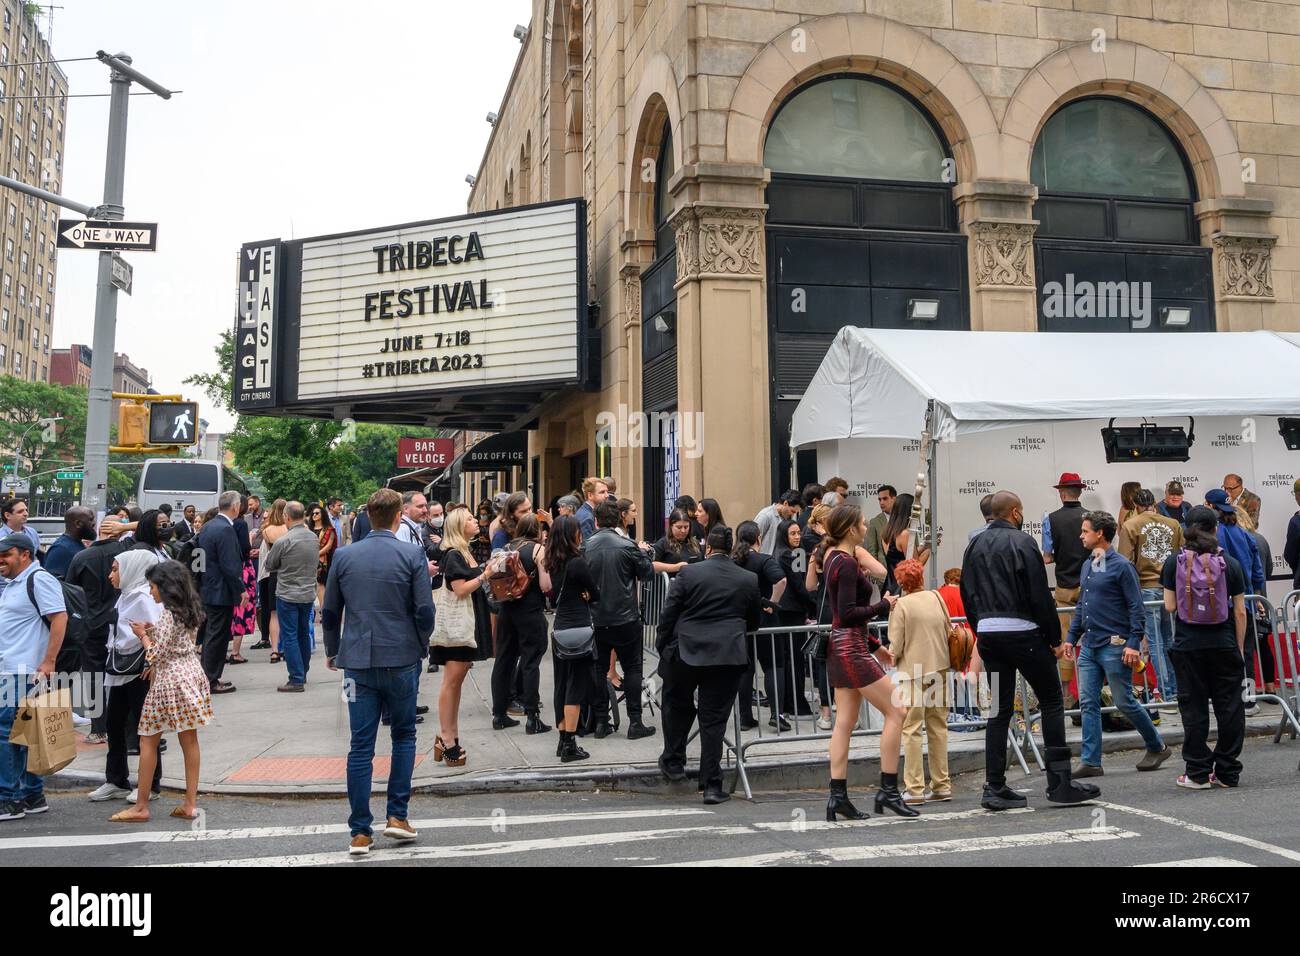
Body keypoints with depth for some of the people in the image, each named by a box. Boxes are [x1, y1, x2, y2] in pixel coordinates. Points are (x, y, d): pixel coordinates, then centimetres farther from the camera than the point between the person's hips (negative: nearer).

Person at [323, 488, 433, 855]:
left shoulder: (344, 556, 2)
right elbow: (425, 612, -8)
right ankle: (397, 815, 15)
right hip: (402, 659, -2)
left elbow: (330, 612, 7)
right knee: (404, 735, 16)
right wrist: (421, 646, 10)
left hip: (357, 660, 2)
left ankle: (360, 832, 9)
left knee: (361, 746, 5)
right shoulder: (413, 556, -7)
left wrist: (332, 650, 22)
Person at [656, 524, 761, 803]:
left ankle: (673, 761, 32)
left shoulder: (688, 573, -2)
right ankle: (712, 785, 7)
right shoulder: (749, 580, 5)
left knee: (677, 706, 24)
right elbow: (753, 622, 17)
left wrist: (662, 647, 11)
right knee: (714, 720, 5)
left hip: (685, 652, -1)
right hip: (728, 657, 1)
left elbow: (667, 615, 0)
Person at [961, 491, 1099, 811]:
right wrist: (1056, 639, -3)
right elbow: (1041, 596, -11)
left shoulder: (974, 546, 13)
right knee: (1052, 700, 6)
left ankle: (994, 788, 8)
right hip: (1023, 632, -6)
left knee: (999, 709, 9)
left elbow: (967, 596, 15)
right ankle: (1059, 782, 5)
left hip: (987, 633, 6)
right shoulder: (1022, 542, -7)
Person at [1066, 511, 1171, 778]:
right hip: (1088, 645, 7)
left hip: (1114, 646, -7)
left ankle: (1157, 747, 23)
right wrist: (1071, 637, 16)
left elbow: (1136, 608, -11)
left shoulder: (1122, 565, -9)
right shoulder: (1087, 565, 14)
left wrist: (1134, 644, -17)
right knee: (1088, 703, 3)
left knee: (1125, 702, 2)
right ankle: (1090, 761, 7)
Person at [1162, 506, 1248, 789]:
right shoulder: (1230, 564, -3)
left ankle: (1198, 773, 9)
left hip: (1188, 646, 0)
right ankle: (1227, 772, 15)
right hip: (1223, 645, 0)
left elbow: (1170, 606, -5)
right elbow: (1240, 611, -1)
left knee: (1193, 708, 6)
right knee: (1229, 707, 10)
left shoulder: (1173, 562, -4)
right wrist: (1239, 648, 8)